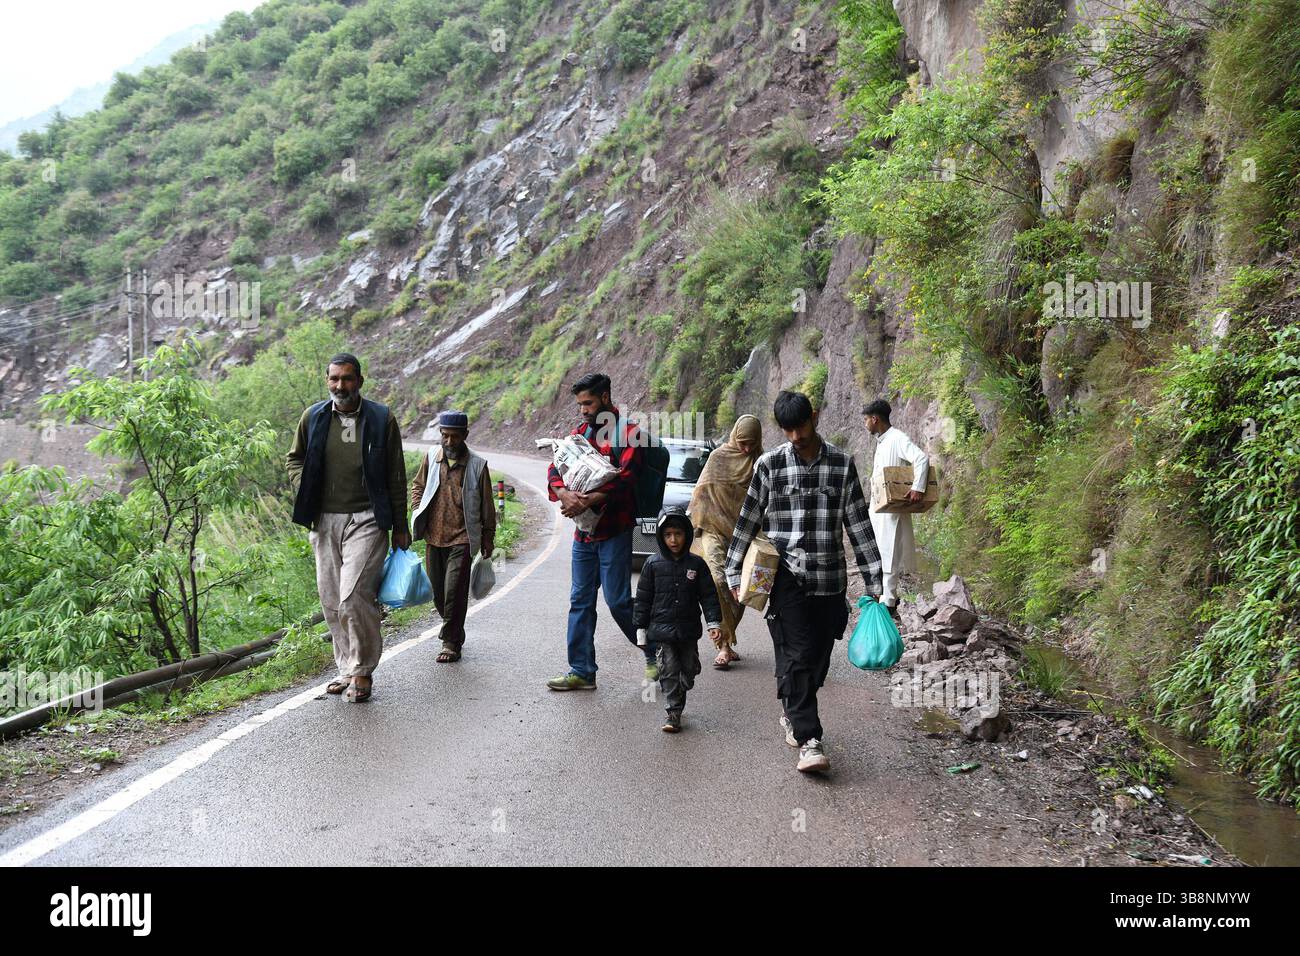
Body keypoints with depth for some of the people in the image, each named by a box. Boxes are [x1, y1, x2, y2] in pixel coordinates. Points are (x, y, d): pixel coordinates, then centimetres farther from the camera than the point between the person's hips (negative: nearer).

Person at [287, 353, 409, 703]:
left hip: (366, 520, -4)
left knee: (354, 598, -14)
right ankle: (346, 668, 23)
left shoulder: (382, 420, -1)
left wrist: (400, 527, 3)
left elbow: (396, 477, 3)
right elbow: (294, 458, 22)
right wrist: (303, 492, 3)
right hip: (325, 521, 4)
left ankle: (362, 672, 1)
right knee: (332, 603, 9)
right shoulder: (313, 417, 6)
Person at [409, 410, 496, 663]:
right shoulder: (432, 456, 5)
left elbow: (486, 506, 4)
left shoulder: (477, 465, -3)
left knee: (454, 591, -11)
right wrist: (417, 512, 6)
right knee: (438, 592, 12)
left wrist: (488, 540, 7)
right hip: (433, 537, 4)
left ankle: (451, 643, -1)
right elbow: (418, 485, 21)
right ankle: (454, 631, 34)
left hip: (462, 539, -4)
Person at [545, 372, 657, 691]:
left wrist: (588, 501, -27)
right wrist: (564, 494, -18)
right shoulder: (580, 431, 13)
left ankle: (655, 654, 17)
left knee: (618, 600, -4)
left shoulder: (626, 431, -7)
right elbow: (555, 468, 4)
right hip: (583, 531, 7)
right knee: (580, 601, 7)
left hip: (614, 530, -7)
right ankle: (582, 671, 14)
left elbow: (625, 477, -18)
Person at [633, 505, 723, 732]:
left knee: (689, 670, 12)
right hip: (662, 630, -2)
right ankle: (673, 713, 2)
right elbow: (643, 598, 2)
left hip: (689, 630, 2)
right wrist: (641, 628, 2)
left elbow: (708, 595, 3)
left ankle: (677, 702, 35)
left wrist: (713, 622, -4)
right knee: (668, 671, -4)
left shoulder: (696, 564, 0)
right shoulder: (653, 564, -2)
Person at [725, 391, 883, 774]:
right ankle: (809, 740, -7)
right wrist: (734, 575, 3)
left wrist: (874, 581, 4)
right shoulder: (769, 464, 1)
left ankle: (792, 715, 32)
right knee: (797, 656, -10)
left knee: (818, 657, 8)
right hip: (787, 578, -2)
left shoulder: (842, 465, 5)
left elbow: (859, 525, 7)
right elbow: (747, 522, 6)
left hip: (830, 579, 2)